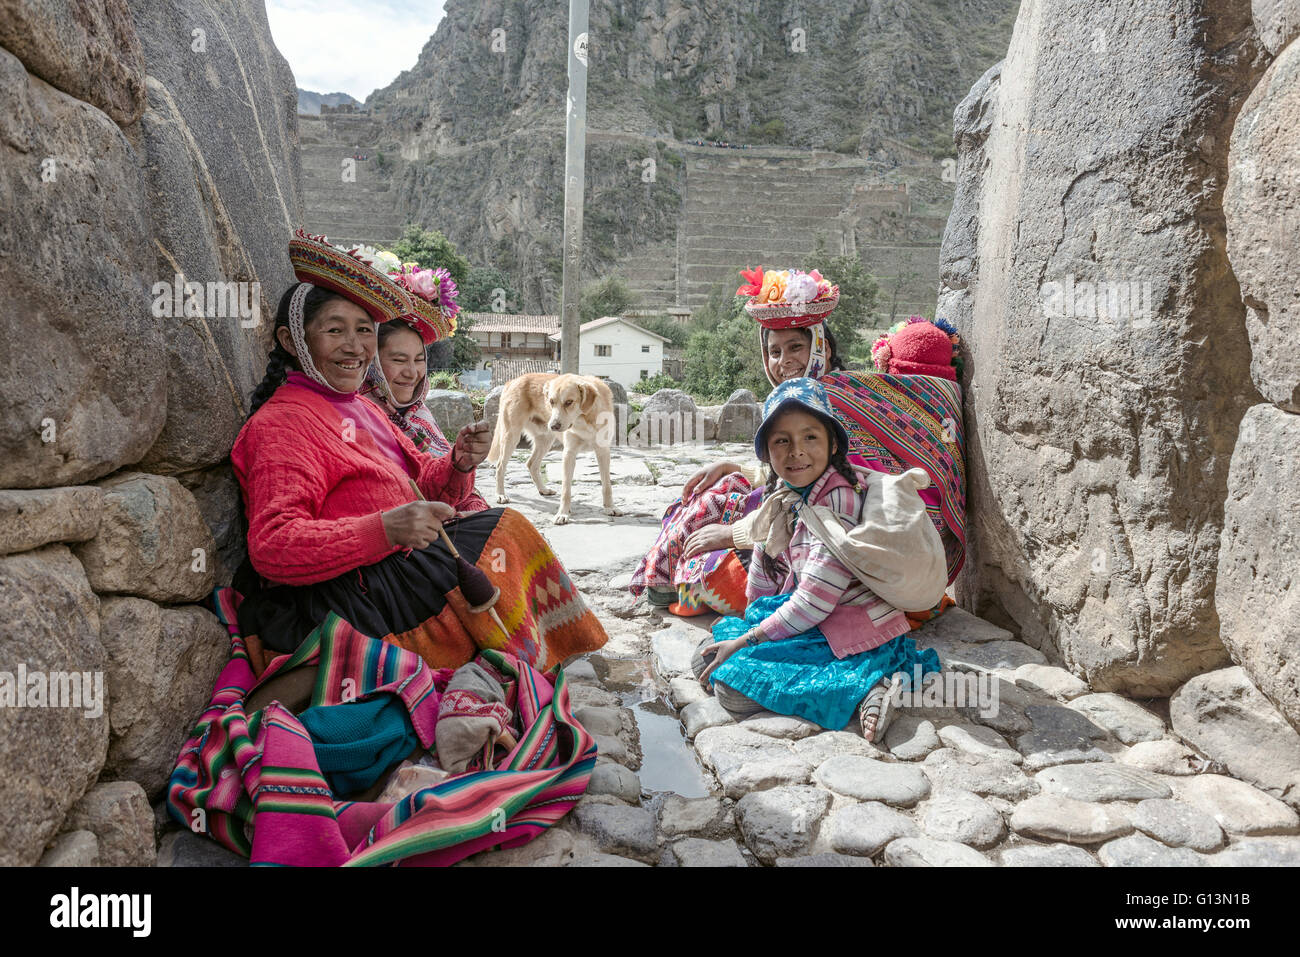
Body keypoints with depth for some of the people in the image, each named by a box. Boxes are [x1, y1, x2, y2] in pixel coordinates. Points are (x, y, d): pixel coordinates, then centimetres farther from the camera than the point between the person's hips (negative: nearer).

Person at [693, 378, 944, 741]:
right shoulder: (782, 494, 6)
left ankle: (866, 685, -17)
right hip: (811, 621, 10)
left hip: (854, 635, -10)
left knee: (732, 686, -19)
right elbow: (766, 561, 19)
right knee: (705, 657, 6)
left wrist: (746, 640, -17)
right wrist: (751, 616, 20)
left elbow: (815, 600, -23)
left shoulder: (839, 498, -21)